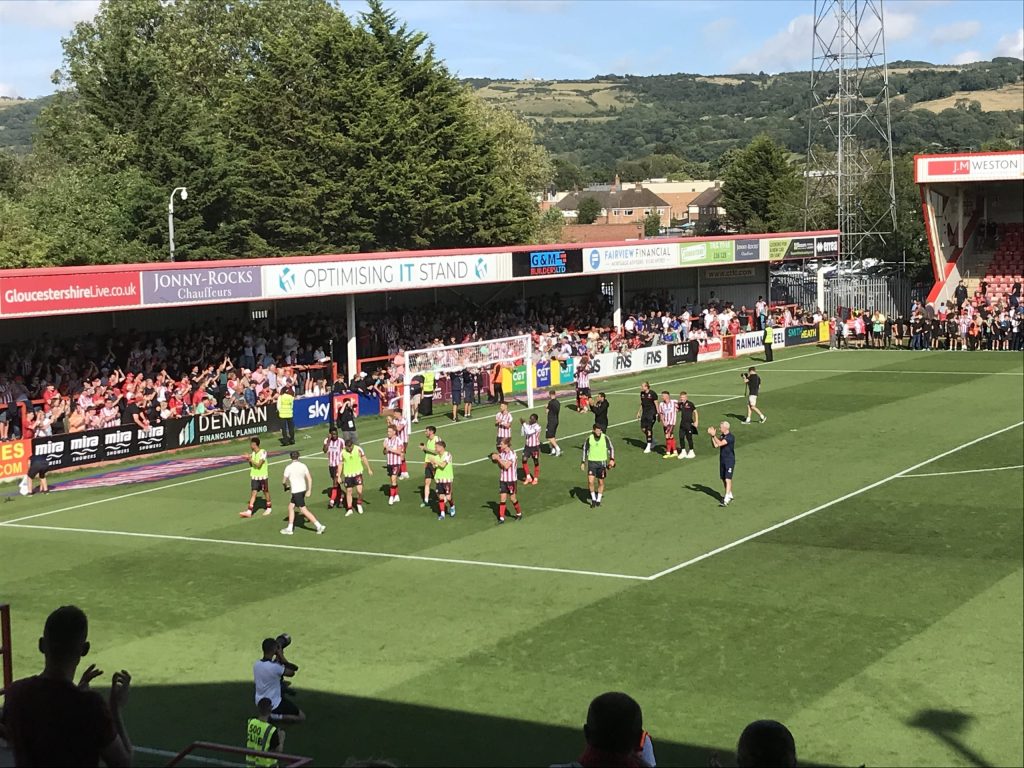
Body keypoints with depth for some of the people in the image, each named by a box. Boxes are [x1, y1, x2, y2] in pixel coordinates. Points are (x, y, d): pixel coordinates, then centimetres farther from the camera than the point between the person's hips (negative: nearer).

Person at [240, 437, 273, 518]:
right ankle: (249, 511, -9)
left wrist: (250, 459, -22)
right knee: (253, 493, -2)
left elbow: (258, 465, -22)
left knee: (266, 492, 10)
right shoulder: (253, 453, 6)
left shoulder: (263, 452, -16)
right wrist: (248, 459, -3)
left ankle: (268, 508, 29)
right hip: (254, 476, 5)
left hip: (263, 476, -5)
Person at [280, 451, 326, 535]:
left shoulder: (289, 467, -11)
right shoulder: (303, 466, 3)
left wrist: (287, 487, 22)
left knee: (304, 510, -5)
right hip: (303, 489, 7)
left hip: (296, 491, -7)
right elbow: (309, 478, 0)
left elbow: (285, 481, 0)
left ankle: (319, 526, -9)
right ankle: (289, 528, 22)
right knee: (291, 507, 19)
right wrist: (309, 490, 5)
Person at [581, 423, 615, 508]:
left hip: (602, 462, 0)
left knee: (601, 482, 7)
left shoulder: (605, 438, -7)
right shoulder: (589, 438, -5)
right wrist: (583, 462, 6)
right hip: (591, 462, 0)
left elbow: (611, 448, 1)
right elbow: (585, 449, 7)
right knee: (590, 481, -13)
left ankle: (598, 500, 26)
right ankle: (593, 499, 8)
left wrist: (612, 459, -12)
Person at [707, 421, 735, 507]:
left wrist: (714, 435, -26)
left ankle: (726, 500, -19)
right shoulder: (722, 436, 7)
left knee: (728, 479, -13)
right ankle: (729, 495, 33)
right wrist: (712, 436, -6)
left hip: (729, 461, -8)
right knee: (723, 479, 16)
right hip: (722, 460, 8)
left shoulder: (731, 437, -18)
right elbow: (715, 445, 3)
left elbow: (720, 443, -27)